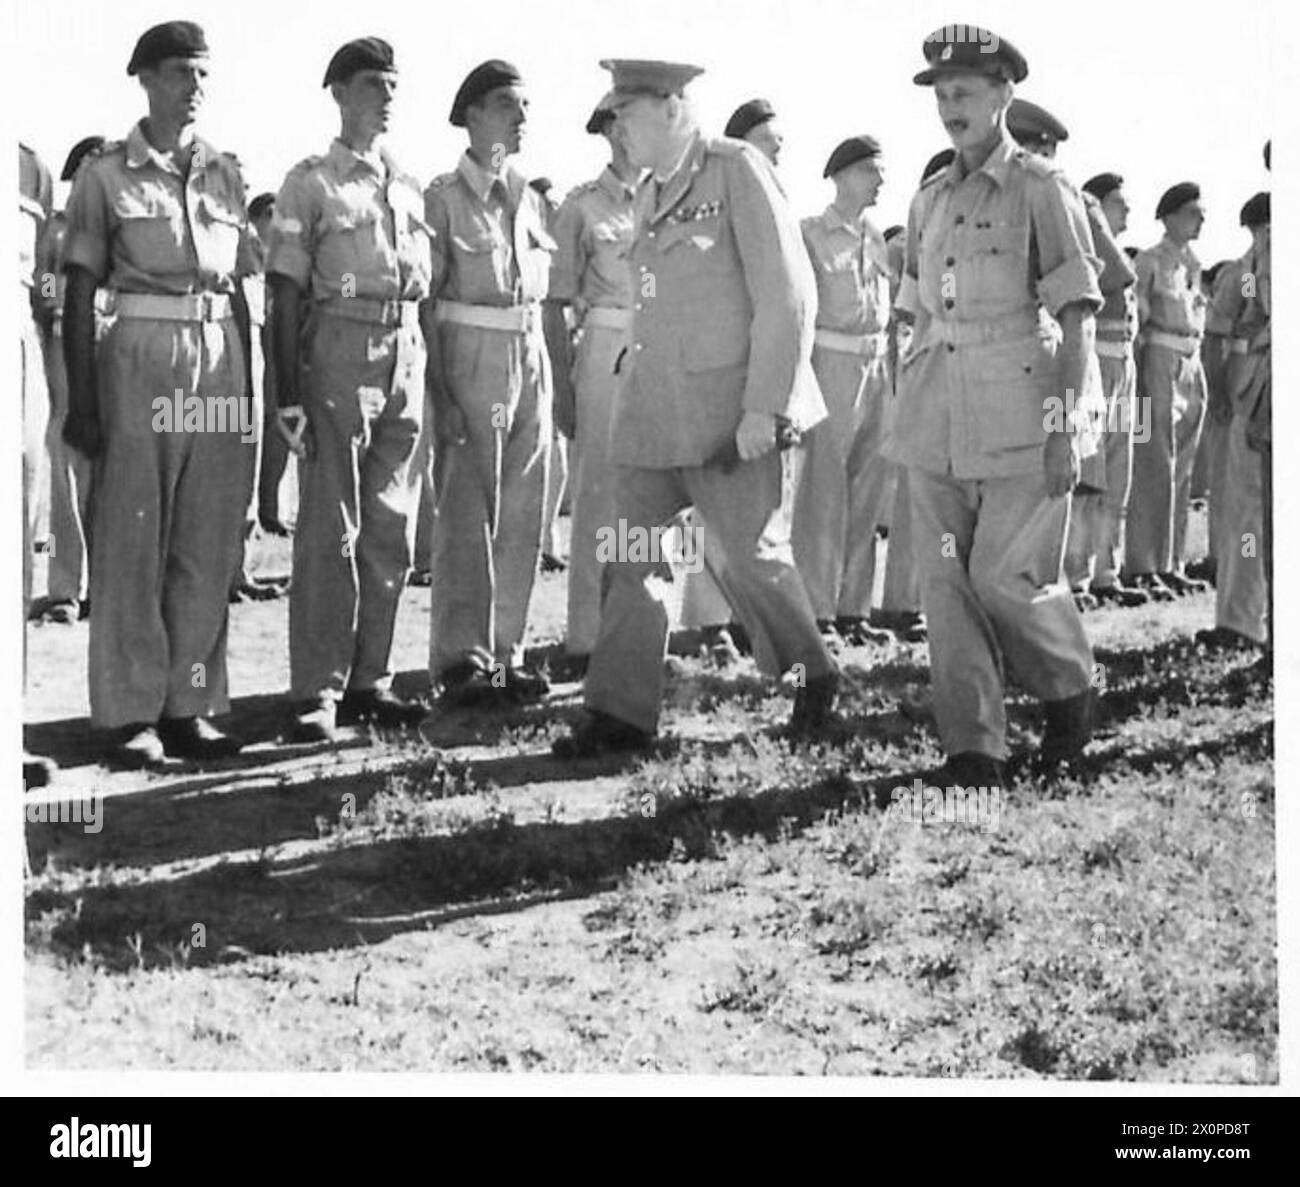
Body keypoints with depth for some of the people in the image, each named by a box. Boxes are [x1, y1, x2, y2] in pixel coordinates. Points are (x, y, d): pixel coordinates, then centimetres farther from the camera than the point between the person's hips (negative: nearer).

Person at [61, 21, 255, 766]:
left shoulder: (226, 176, 13)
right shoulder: (107, 177, 2)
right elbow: (81, 296, 0)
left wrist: (251, 391, 11)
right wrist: (82, 402, -6)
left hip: (221, 358, 4)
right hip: (140, 358, -4)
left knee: (209, 544, 4)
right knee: (133, 541, -2)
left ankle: (190, 705, 12)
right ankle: (133, 714, 4)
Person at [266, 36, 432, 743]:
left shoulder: (408, 187, 16)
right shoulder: (311, 183, 0)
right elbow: (286, 294, -4)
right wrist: (289, 395, -11)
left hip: (407, 358, 6)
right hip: (339, 352, -6)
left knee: (392, 531, 7)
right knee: (330, 530, -5)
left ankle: (370, 680, 16)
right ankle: (318, 692, -1)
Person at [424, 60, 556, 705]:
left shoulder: (531, 197, 14)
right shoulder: (443, 197, -3)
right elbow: (426, 301, -6)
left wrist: (560, 379, 11)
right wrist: (440, 392, -13)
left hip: (532, 355, 6)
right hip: (472, 355, -6)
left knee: (524, 513, 7)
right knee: (469, 511, -4)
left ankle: (506, 654, 15)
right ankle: (461, 660, 3)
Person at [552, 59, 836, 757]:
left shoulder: (737, 170, -8)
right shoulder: (649, 196, 15)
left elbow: (788, 295, -13)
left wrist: (765, 407, -17)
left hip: (731, 411, -7)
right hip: (653, 411, 7)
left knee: (753, 558, 1)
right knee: (630, 561, 3)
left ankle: (814, 678, 24)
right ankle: (620, 715, 8)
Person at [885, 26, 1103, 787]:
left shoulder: (1041, 188, -3)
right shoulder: (930, 201, 14)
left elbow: (1078, 316, -7)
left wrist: (1065, 425, -14)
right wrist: (908, 411, 14)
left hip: (1018, 411, -5)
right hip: (936, 422, 6)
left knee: (1005, 575, -6)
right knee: (947, 583, 1)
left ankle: (1070, 690, 22)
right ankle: (974, 748, 7)